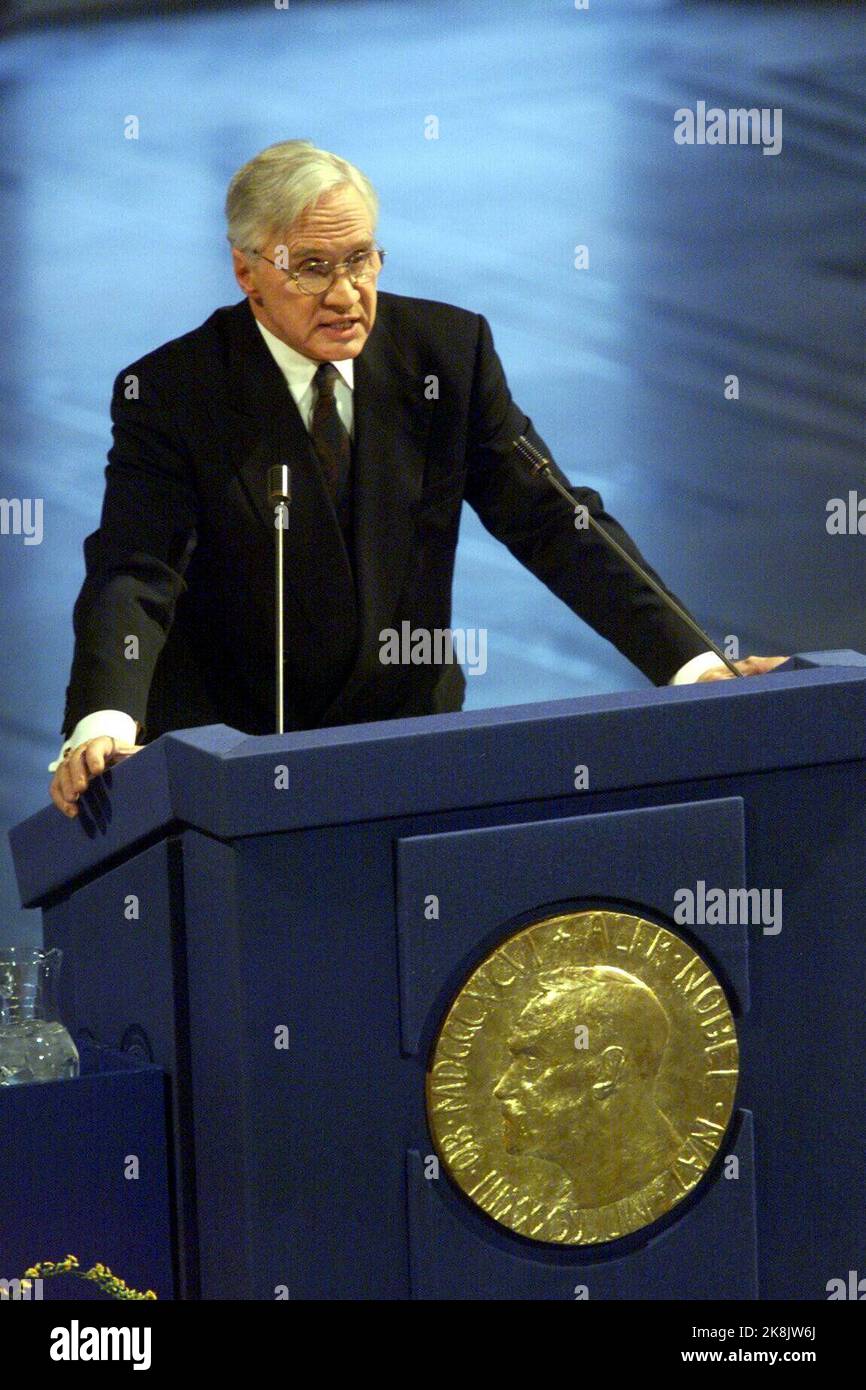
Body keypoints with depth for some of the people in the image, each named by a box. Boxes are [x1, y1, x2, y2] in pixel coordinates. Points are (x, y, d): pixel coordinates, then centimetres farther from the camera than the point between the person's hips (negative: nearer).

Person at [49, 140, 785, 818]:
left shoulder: (448, 350, 0)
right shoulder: (170, 393, -8)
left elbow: (552, 522, -1)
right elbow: (133, 573, -20)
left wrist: (688, 663, -14)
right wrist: (102, 725, -40)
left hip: (412, 730, 2)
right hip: (227, 749, -2)